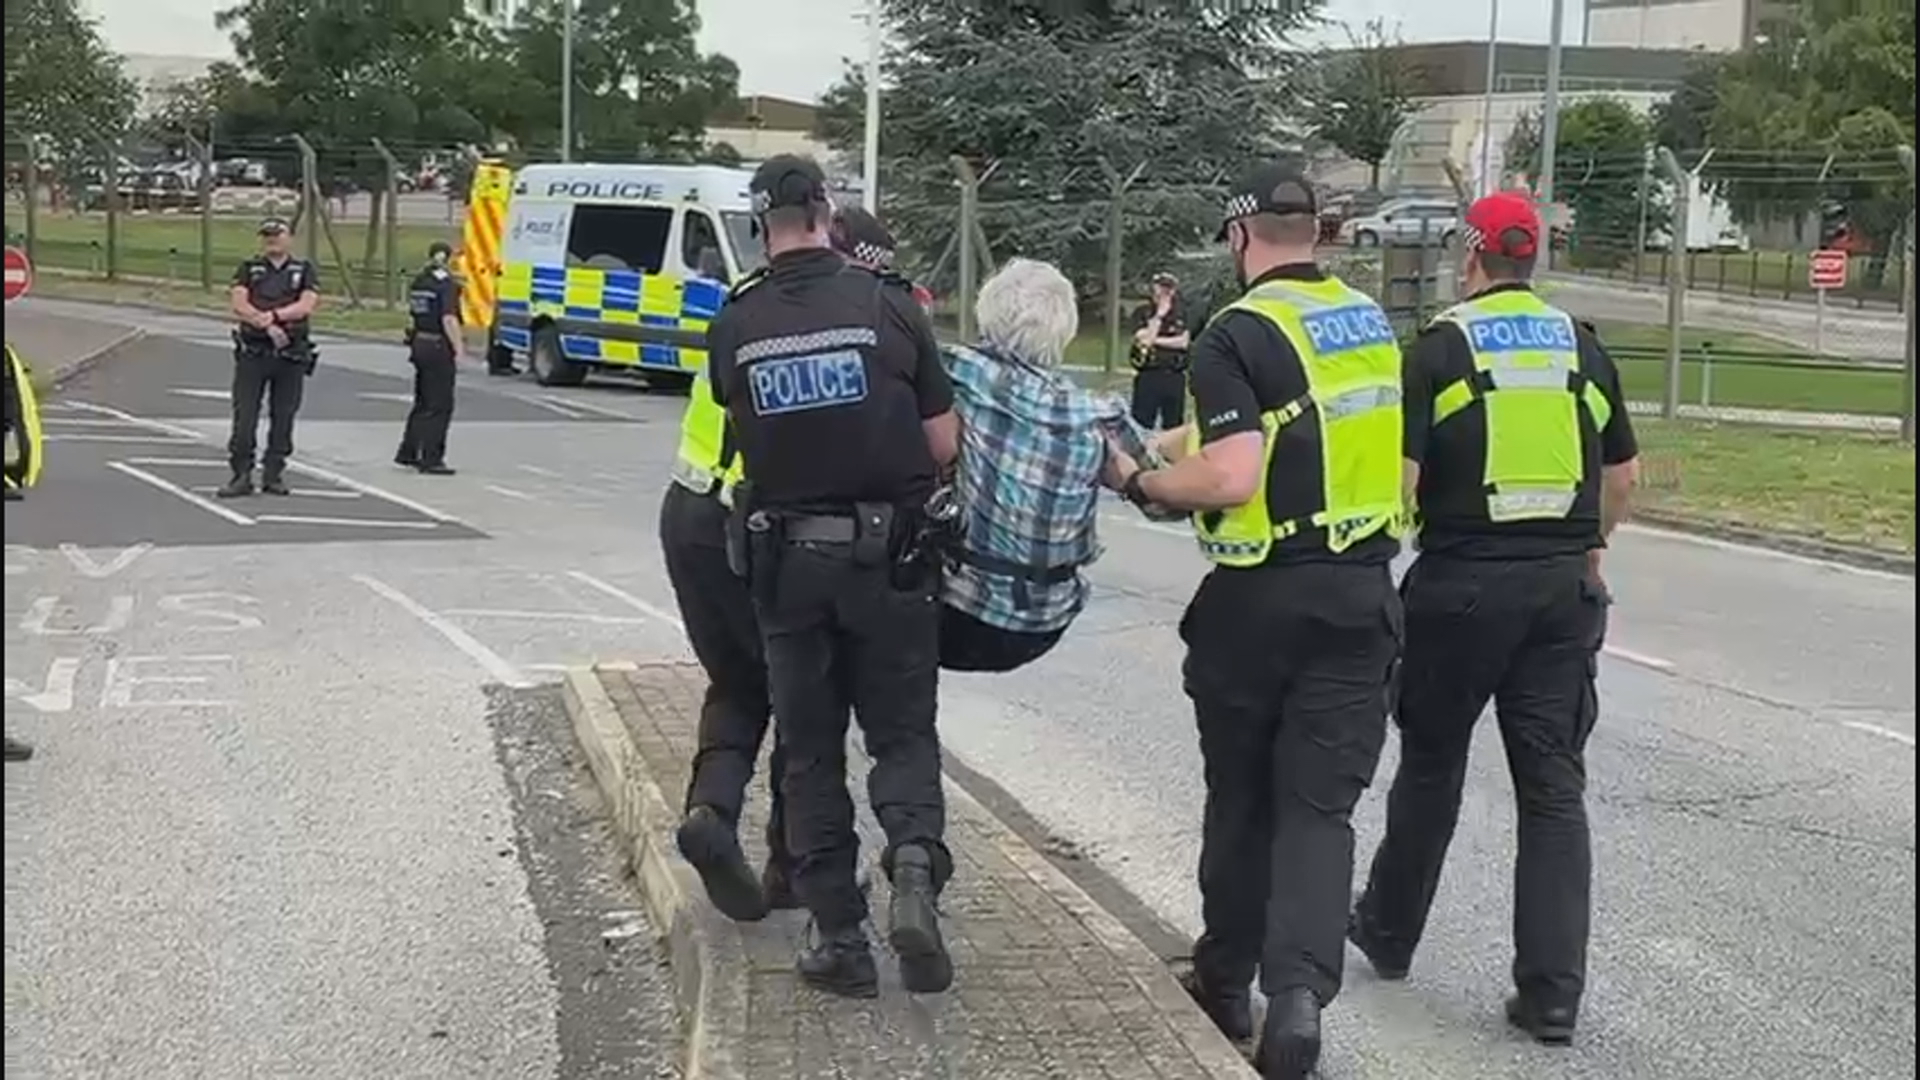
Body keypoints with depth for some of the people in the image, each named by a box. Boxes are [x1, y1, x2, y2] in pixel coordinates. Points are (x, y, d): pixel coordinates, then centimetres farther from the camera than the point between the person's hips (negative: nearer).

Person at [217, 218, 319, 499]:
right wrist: (268, 325, -16)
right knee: (244, 416, -5)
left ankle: (273, 474, 13)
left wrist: (272, 314, -17)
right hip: (252, 352, 0)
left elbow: (306, 306, -9)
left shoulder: (305, 270, 7)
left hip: (291, 355, 0)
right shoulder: (248, 269, 8)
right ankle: (241, 475, -1)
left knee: (283, 417, 4)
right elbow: (239, 305, -5)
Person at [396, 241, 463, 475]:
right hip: (439, 347, -8)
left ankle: (407, 453, 25)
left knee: (422, 403, 19)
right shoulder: (447, 284, -14)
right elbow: (449, 319, -21)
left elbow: (412, 312, 14)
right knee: (440, 405, -1)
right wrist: (459, 348, -19)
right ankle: (431, 460, -1)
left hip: (419, 343, 8)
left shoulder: (418, 281, 10)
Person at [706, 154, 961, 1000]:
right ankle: (916, 863, -15)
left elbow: (743, 435, 2)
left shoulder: (732, 329, -3)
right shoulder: (888, 307, -7)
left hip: (786, 557, 1)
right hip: (887, 555, -1)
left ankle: (839, 936, 12)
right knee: (903, 731, 11)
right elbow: (945, 445, -4)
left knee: (810, 750, 12)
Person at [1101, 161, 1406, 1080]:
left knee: (1242, 797, 13)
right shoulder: (1371, 323, 9)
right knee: (1321, 804, 3)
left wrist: (1137, 483, -5)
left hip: (1261, 598, -4)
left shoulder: (1238, 337, -12)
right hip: (1361, 591, 4)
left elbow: (1231, 480, -22)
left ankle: (1226, 981, 27)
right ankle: (1299, 988, -13)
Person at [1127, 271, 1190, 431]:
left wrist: (1155, 340, -7)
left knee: (1173, 425, 7)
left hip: (1175, 377, 2)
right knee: (1141, 425, -3)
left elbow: (1184, 342, -4)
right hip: (1148, 376, -2)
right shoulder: (1142, 312, 2)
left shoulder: (1182, 313, 7)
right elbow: (1143, 340, -12)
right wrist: (1159, 315, -11)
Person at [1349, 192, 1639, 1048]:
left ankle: (1390, 932, 32)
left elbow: (1399, 480, -11)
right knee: (1553, 785, 5)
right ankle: (1552, 993, 2)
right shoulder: (1582, 344, 6)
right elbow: (1623, 476, 13)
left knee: (1430, 766, 14)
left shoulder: (1441, 347, -6)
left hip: (1463, 583, -3)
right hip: (1563, 586, 3)